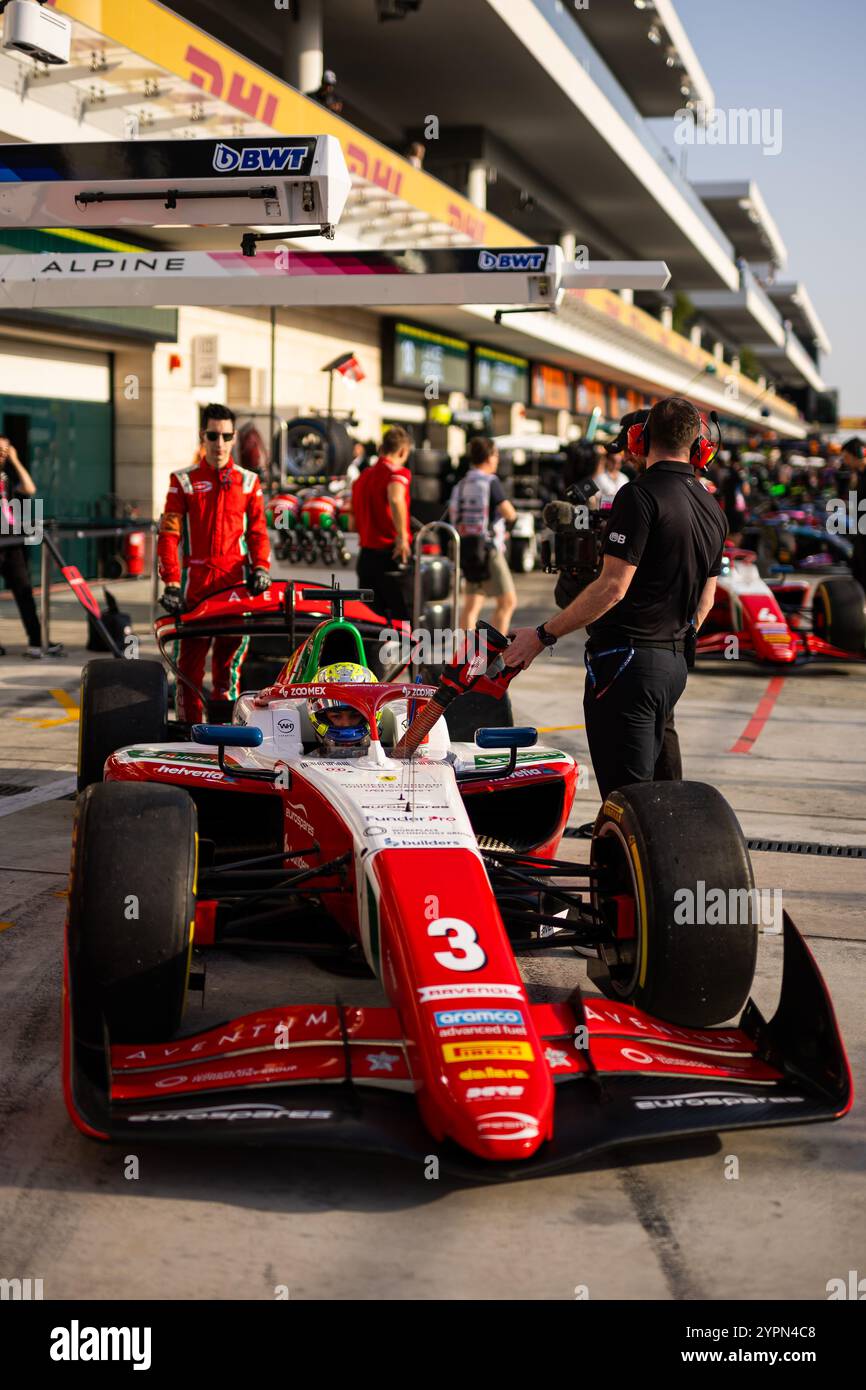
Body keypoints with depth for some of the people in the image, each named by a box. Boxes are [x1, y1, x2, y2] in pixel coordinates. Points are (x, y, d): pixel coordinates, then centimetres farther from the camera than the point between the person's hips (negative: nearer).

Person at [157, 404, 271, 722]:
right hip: (195, 582, -1)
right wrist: (171, 582, -9)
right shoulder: (183, 481, 7)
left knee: (229, 663, 3)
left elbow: (257, 531, 12)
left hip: (236, 583, 1)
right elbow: (169, 534, 1)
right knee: (190, 663, -3)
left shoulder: (248, 482, 12)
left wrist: (260, 567, -6)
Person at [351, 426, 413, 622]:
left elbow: (353, 522, 23)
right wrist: (402, 537, -27)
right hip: (390, 556, -7)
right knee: (404, 619, -2)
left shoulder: (364, 476, 16)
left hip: (366, 555, 7)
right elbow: (395, 499, -31)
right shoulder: (398, 472, -8)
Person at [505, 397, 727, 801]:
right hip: (673, 664, 9)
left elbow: (613, 586, -19)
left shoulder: (640, 495, -13)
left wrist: (543, 635, -13)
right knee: (644, 785, 16)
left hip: (626, 660, -9)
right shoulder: (712, 508, 12)